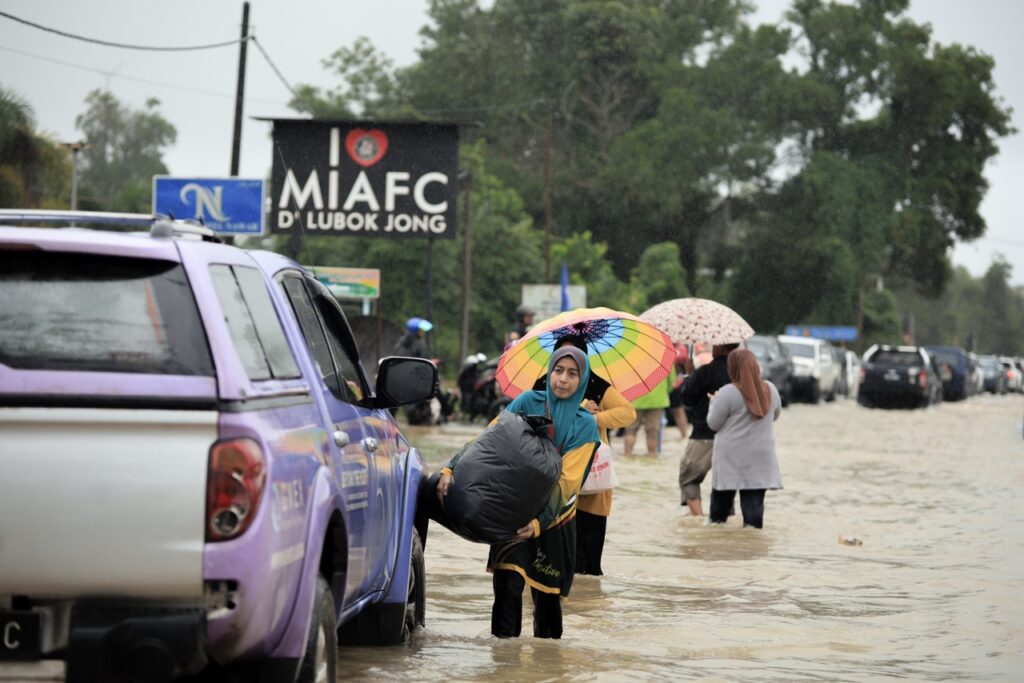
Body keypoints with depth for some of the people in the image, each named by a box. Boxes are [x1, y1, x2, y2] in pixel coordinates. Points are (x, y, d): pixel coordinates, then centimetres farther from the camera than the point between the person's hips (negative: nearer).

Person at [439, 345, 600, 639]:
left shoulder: (585, 424, -5)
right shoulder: (528, 402, -2)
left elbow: (567, 481, -13)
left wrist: (539, 521, -27)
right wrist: (451, 470, -23)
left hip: (554, 519, 0)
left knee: (547, 595, 8)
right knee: (508, 587, -14)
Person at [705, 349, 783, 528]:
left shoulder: (728, 393, -14)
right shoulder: (770, 390, 3)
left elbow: (713, 423, -6)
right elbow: (775, 415, 20)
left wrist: (714, 402, 10)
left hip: (732, 457, -3)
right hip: (761, 455, 3)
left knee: (722, 496, 10)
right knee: (754, 498, 1)